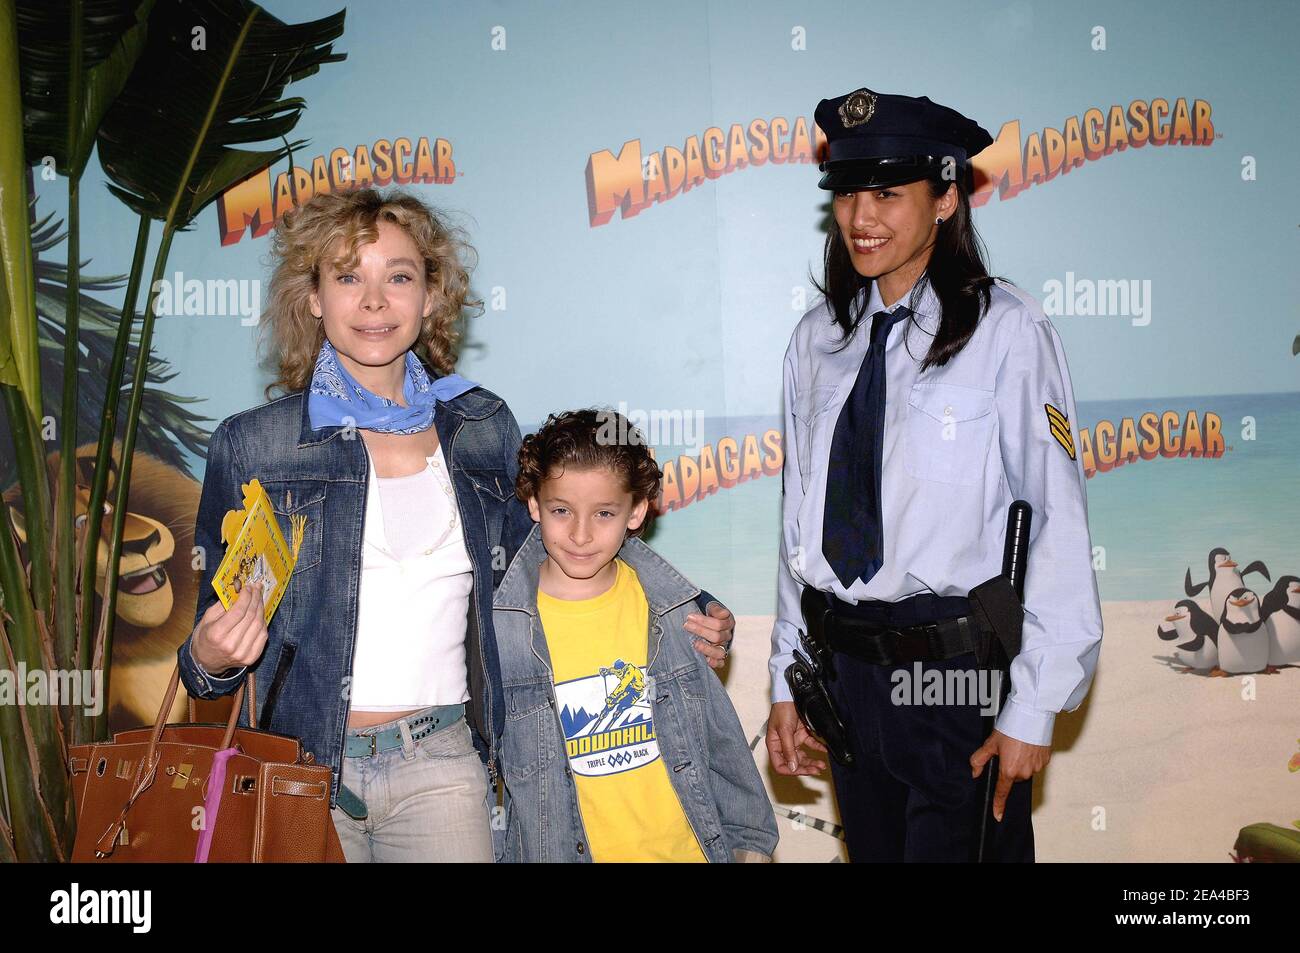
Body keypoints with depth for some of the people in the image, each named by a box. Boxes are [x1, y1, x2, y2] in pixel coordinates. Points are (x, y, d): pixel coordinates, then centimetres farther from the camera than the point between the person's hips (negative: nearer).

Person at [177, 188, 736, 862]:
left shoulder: (483, 429, 4)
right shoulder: (250, 446, -4)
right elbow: (215, 638, 3)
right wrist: (210, 659, -21)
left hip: (442, 769, 2)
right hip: (301, 769, -1)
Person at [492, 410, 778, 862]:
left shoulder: (668, 606, -4)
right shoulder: (497, 620, -10)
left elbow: (718, 731, 6)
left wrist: (749, 839, 11)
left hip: (683, 845, 2)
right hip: (558, 849, -1)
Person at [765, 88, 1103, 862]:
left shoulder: (1006, 329, -11)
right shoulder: (819, 341, 6)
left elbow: (1059, 522, -12)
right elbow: (802, 517, 10)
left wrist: (1034, 709, -13)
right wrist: (788, 682, 10)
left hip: (961, 679, -5)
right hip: (847, 670, 5)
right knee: (872, 850, 18)